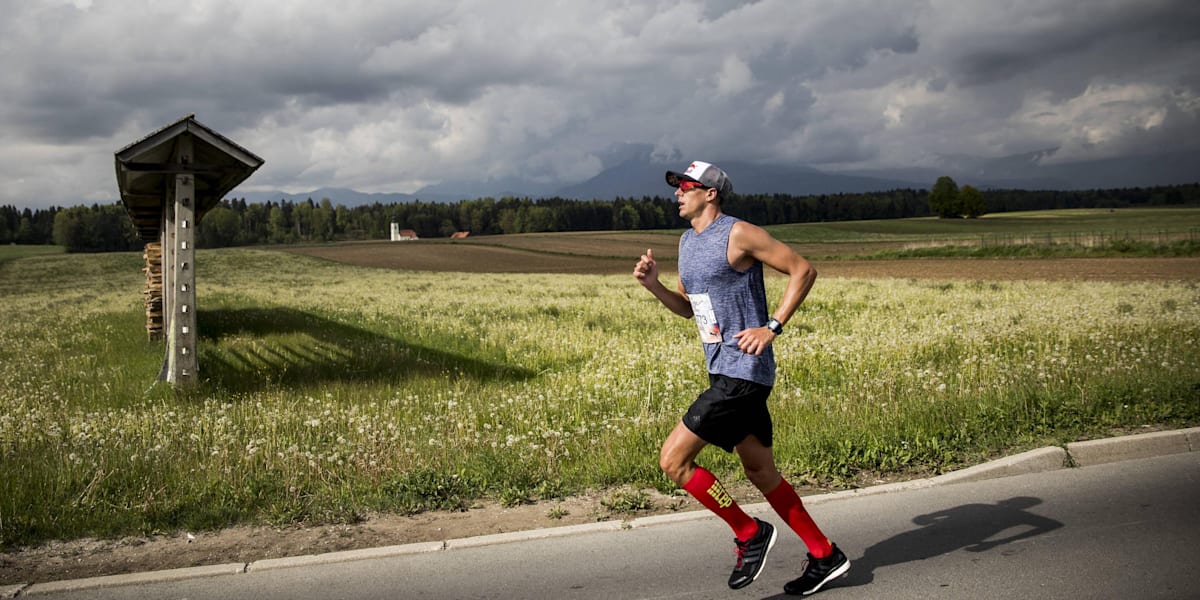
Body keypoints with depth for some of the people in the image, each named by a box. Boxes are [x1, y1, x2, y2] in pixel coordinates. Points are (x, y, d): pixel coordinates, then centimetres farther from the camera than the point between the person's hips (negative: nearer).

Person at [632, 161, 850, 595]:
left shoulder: (738, 234, -11)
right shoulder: (686, 242, 15)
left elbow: (803, 270, -10)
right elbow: (688, 307, 22)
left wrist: (772, 327, -17)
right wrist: (653, 285, 4)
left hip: (743, 373, -9)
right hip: (724, 373, 10)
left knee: (673, 459, -11)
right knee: (761, 473, 15)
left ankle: (750, 534, 4)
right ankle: (825, 557, 26)